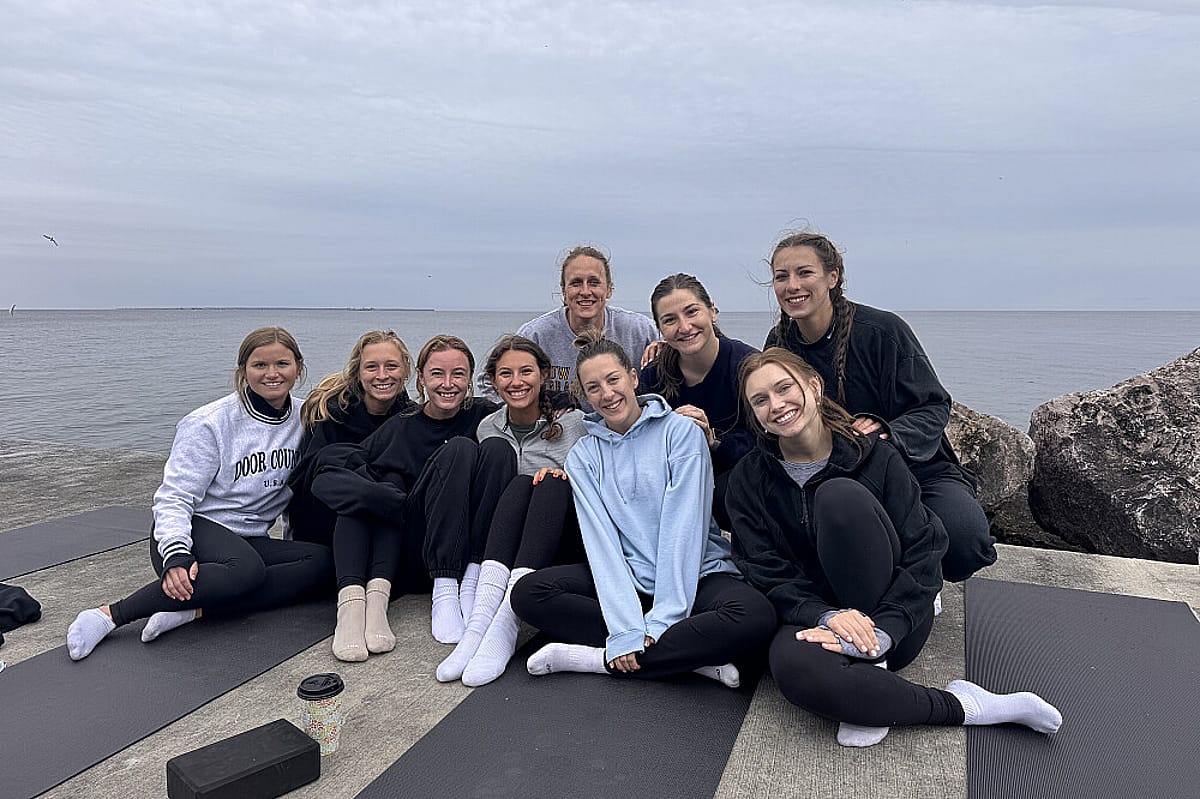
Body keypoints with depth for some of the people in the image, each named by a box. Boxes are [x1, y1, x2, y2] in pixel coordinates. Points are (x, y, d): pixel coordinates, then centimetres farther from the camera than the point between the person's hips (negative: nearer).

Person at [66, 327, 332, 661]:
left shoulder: (304, 419, 2)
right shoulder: (209, 423, -10)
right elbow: (174, 497, -13)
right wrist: (176, 554, -28)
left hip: (249, 540, 5)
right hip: (197, 529, -5)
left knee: (322, 561, -26)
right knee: (247, 570, -39)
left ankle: (194, 609, -29)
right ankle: (110, 615, -28)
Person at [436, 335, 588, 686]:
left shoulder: (573, 422, 3)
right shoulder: (489, 428, 11)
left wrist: (566, 477, -18)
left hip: (567, 546, -1)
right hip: (506, 549, 2)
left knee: (552, 483, -31)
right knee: (522, 483, -29)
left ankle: (505, 623, -47)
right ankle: (482, 614, -48)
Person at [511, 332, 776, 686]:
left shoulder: (680, 431, -4)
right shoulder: (583, 456, 5)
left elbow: (684, 527, -12)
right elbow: (600, 539, -8)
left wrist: (662, 618, -21)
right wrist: (626, 628, -20)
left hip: (695, 574, -2)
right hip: (623, 578, 3)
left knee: (756, 616, -33)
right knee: (527, 593, -20)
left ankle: (592, 658, -22)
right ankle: (693, 655, -21)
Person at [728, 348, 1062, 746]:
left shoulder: (874, 454, -4)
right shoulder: (749, 479, 0)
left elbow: (924, 553, -10)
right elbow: (768, 574, -7)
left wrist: (882, 630, -25)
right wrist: (827, 617, -26)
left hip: (894, 619, -1)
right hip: (816, 614, 1)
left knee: (840, 495, -27)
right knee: (793, 667, -38)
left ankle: (870, 672, -20)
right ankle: (959, 706, -17)